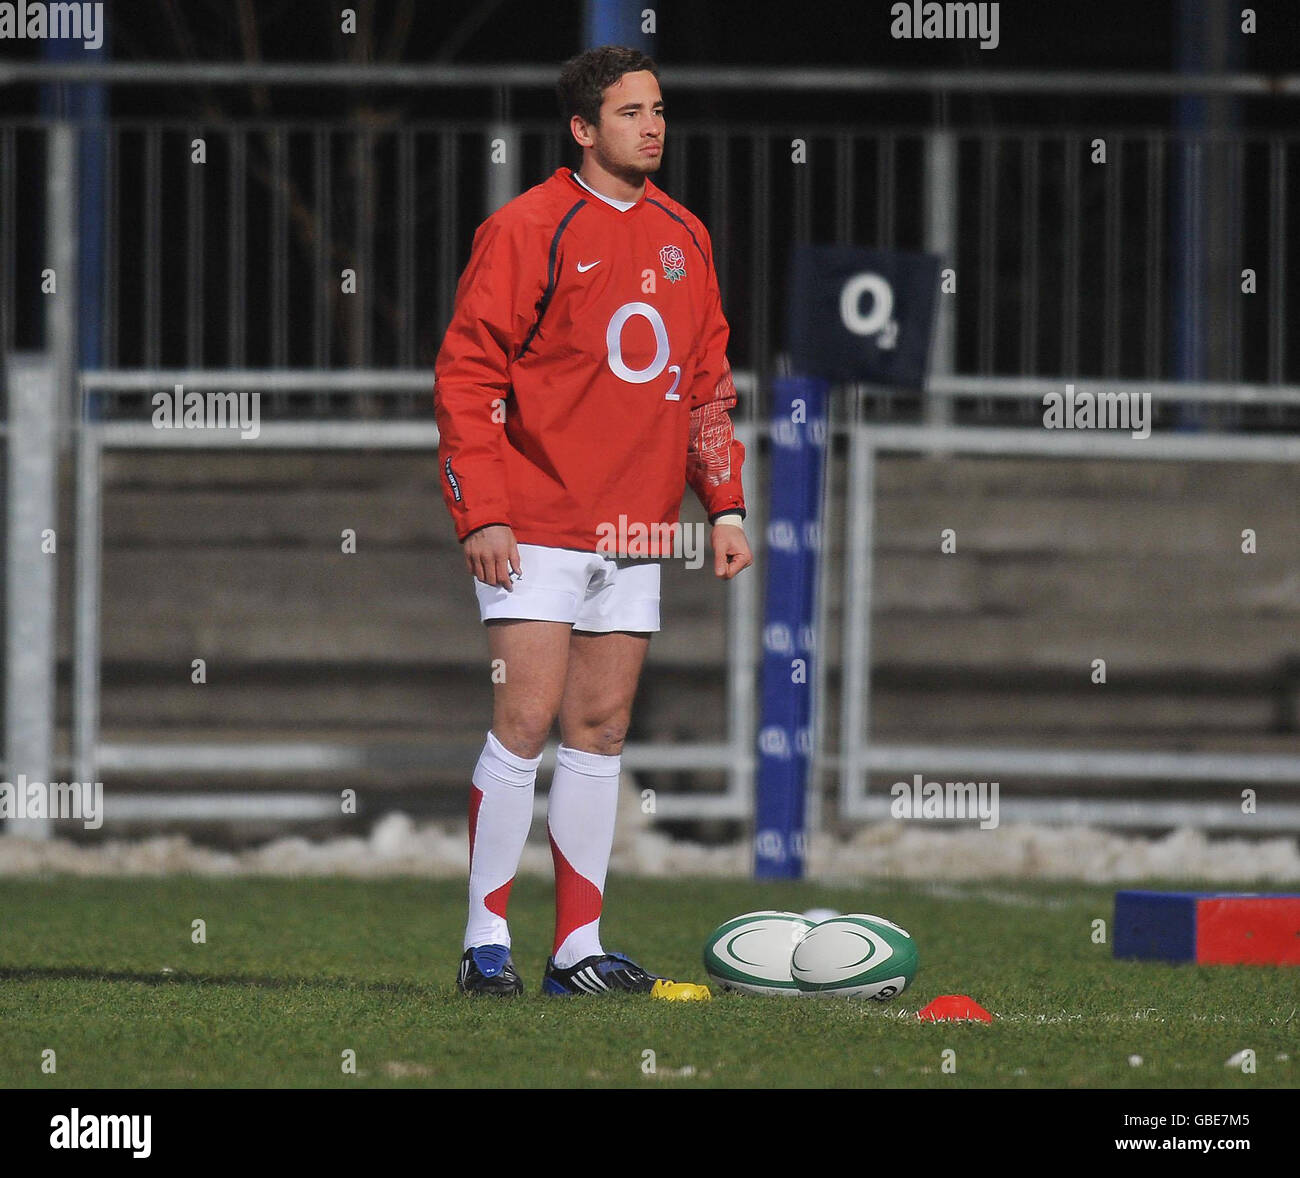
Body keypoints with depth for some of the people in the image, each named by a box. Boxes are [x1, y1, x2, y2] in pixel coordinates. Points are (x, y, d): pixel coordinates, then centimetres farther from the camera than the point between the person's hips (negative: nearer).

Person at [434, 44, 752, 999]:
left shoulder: (685, 239, 12)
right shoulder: (527, 231, -7)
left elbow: (709, 383, 18)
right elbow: (465, 374, -8)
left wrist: (725, 505, 10)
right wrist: (480, 514, -14)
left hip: (635, 533, 6)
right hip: (535, 527, -6)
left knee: (601, 729, 7)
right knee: (527, 719, -10)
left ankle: (580, 949, 10)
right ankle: (487, 939, -3)